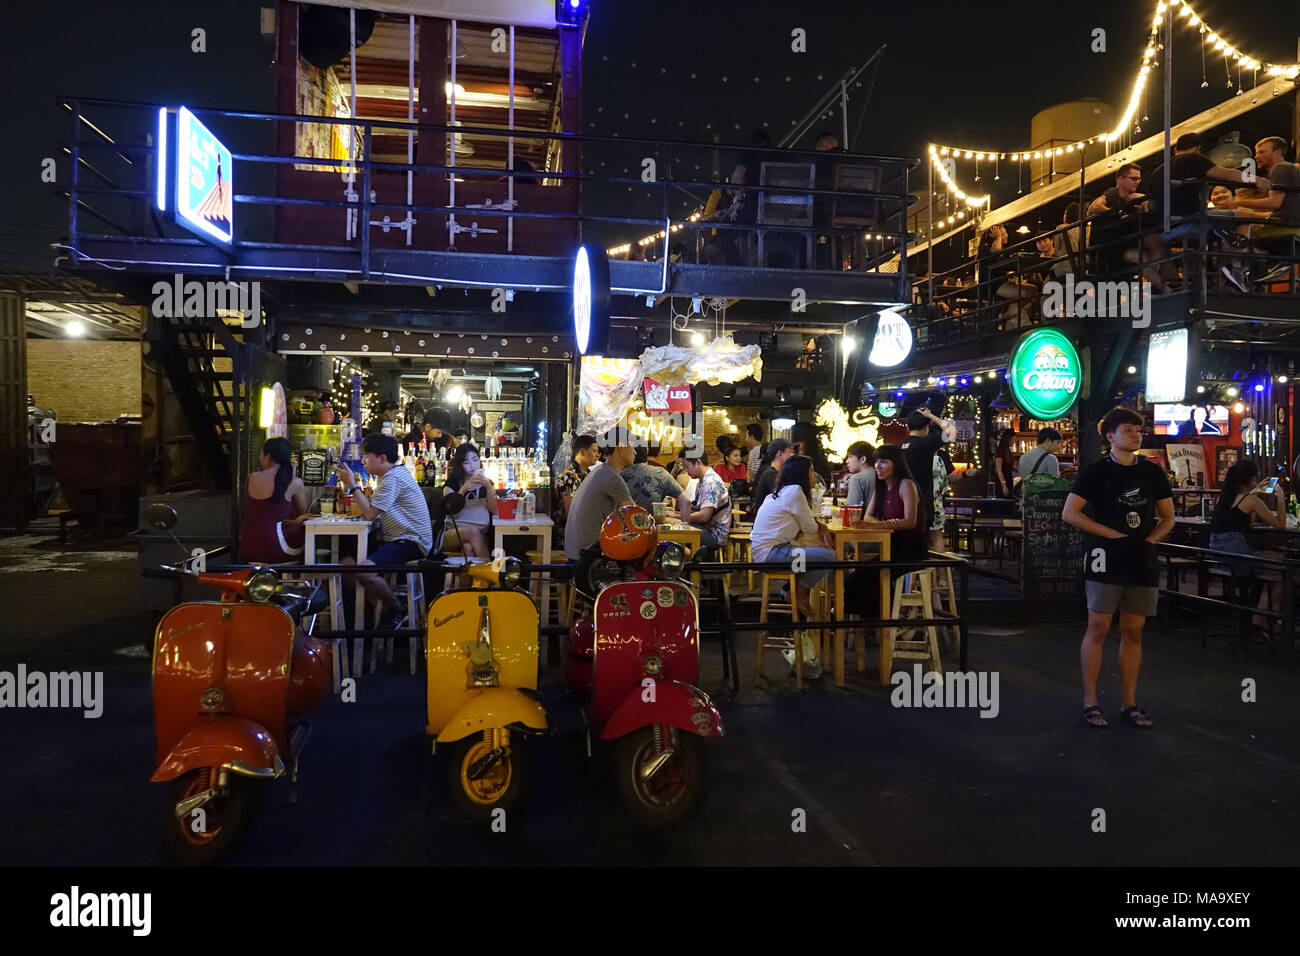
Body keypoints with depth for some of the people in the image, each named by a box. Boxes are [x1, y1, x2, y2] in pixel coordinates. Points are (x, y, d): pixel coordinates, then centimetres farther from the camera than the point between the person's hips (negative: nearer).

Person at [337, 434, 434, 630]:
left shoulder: (393, 478, -15)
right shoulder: (396, 473, 18)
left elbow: (369, 514, -18)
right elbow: (369, 512, 17)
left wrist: (352, 485, -10)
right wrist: (352, 485, 10)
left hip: (411, 542, -11)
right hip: (397, 540, 11)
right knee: (345, 564, 0)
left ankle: (397, 610, -5)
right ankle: (384, 608, 8)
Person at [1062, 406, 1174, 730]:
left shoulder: (1153, 472, 10)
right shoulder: (1097, 471, -2)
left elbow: (1168, 518, 16)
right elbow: (1069, 513, -7)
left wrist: (1149, 540, -3)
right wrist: (1114, 534, -12)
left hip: (1142, 560, 4)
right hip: (1106, 559, -4)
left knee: (1133, 631, 8)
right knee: (1098, 628, -4)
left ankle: (1130, 704, 16)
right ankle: (1090, 702, 3)